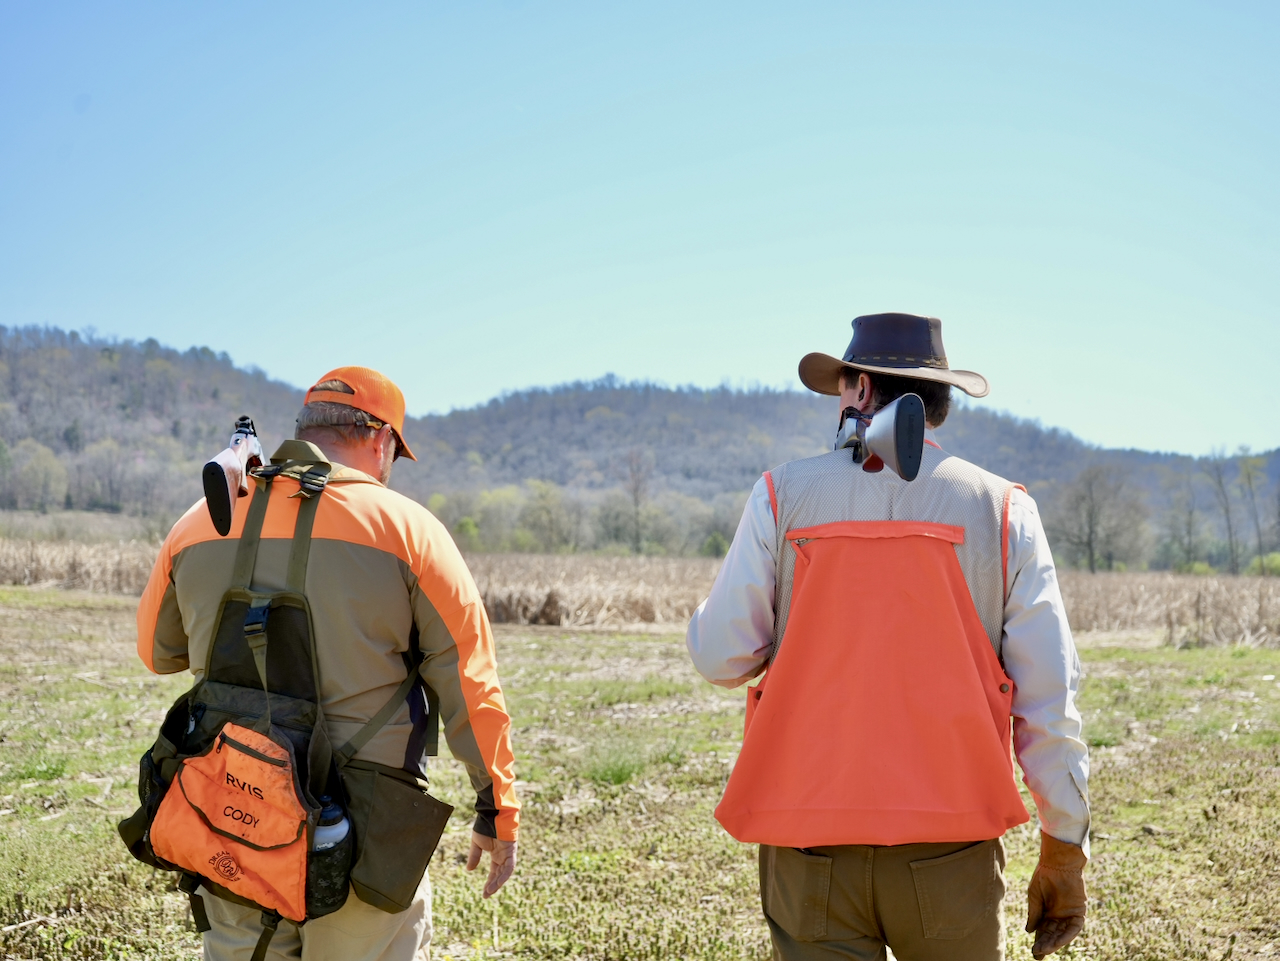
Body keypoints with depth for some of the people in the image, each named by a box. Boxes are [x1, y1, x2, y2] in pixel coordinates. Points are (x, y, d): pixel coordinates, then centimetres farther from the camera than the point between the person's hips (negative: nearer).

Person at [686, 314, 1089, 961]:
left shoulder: (783, 495, 0)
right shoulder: (1002, 508, 1)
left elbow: (720, 658, 1)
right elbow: (1048, 695, -2)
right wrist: (1064, 847, 5)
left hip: (810, 845, 0)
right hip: (950, 848, 0)